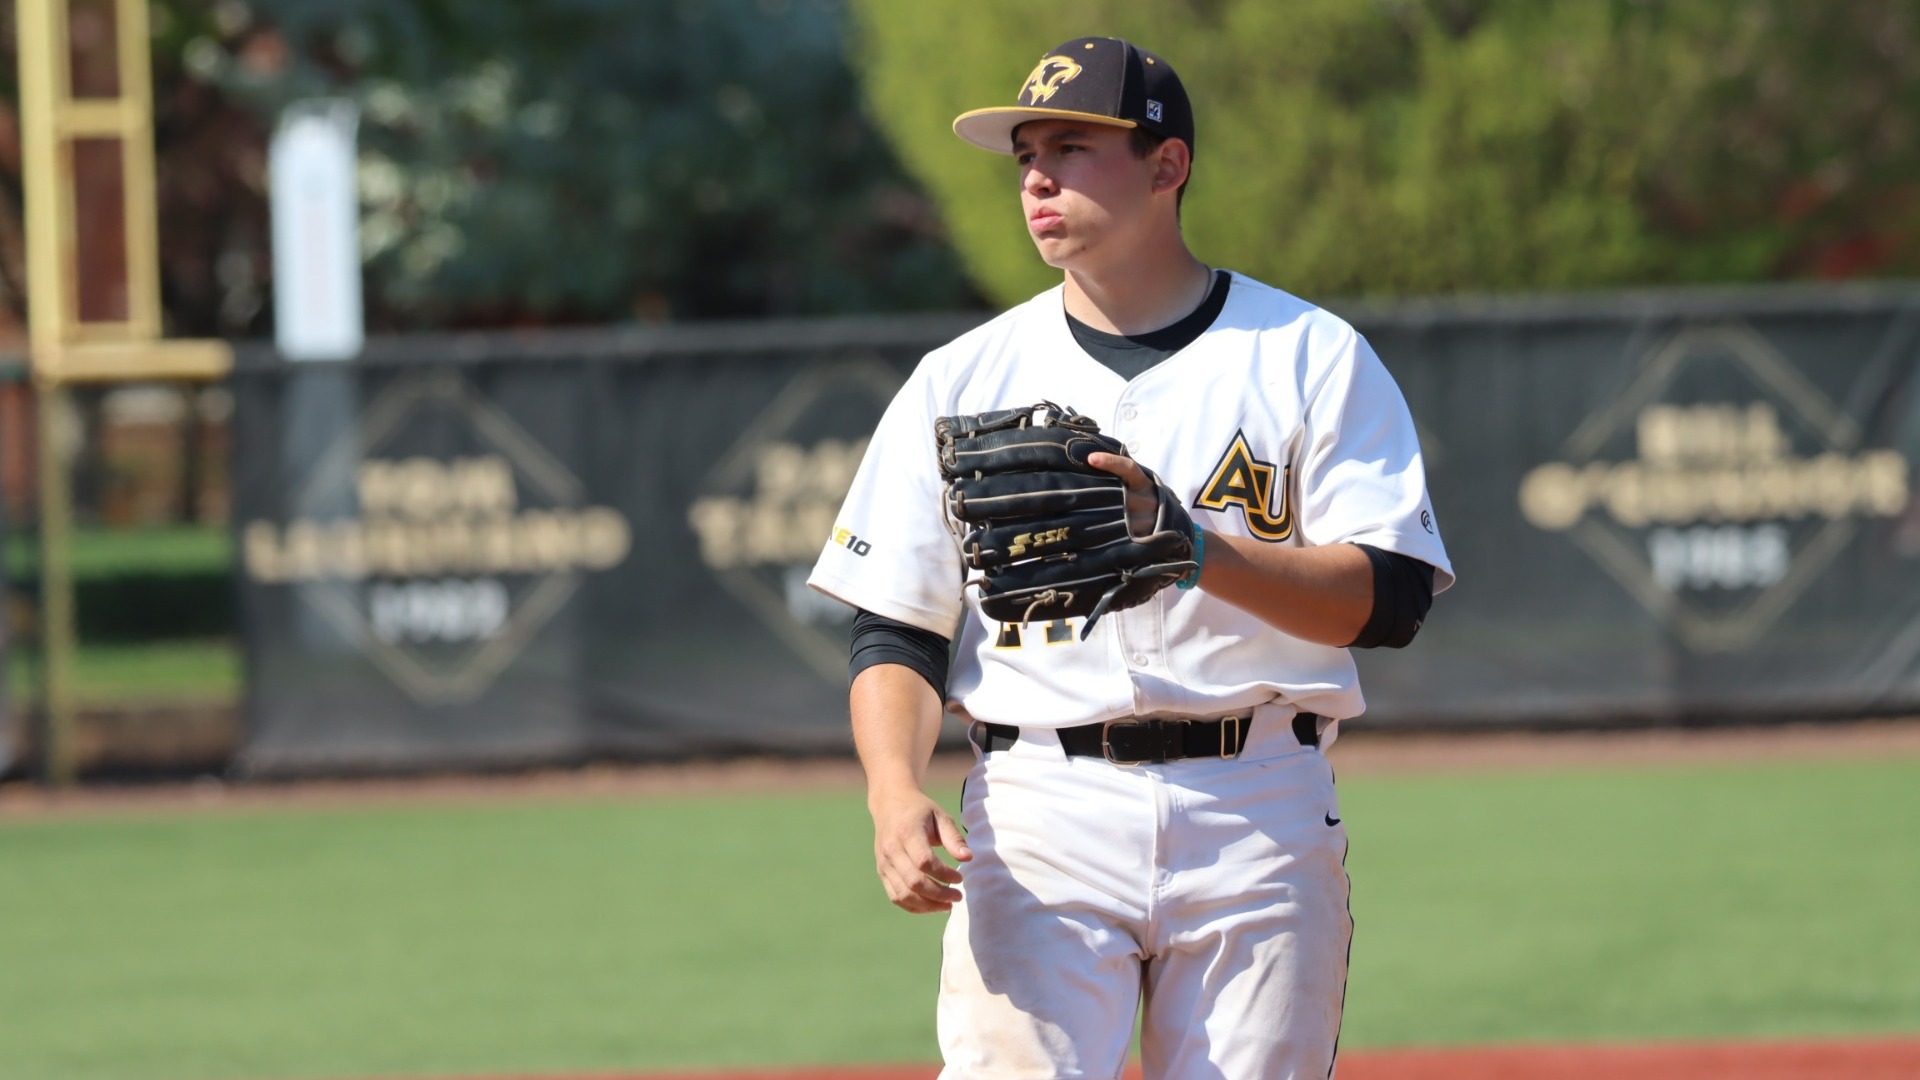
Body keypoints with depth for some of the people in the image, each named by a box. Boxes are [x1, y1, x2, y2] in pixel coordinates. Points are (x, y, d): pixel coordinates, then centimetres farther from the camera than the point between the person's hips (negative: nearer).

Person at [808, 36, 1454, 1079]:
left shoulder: (1312, 357, 6)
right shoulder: (961, 378, 11)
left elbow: (1389, 599, -3)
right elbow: (894, 631, 8)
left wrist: (1194, 547, -18)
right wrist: (896, 794, -12)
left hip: (1261, 822, -1)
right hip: (1040, 823, 1)